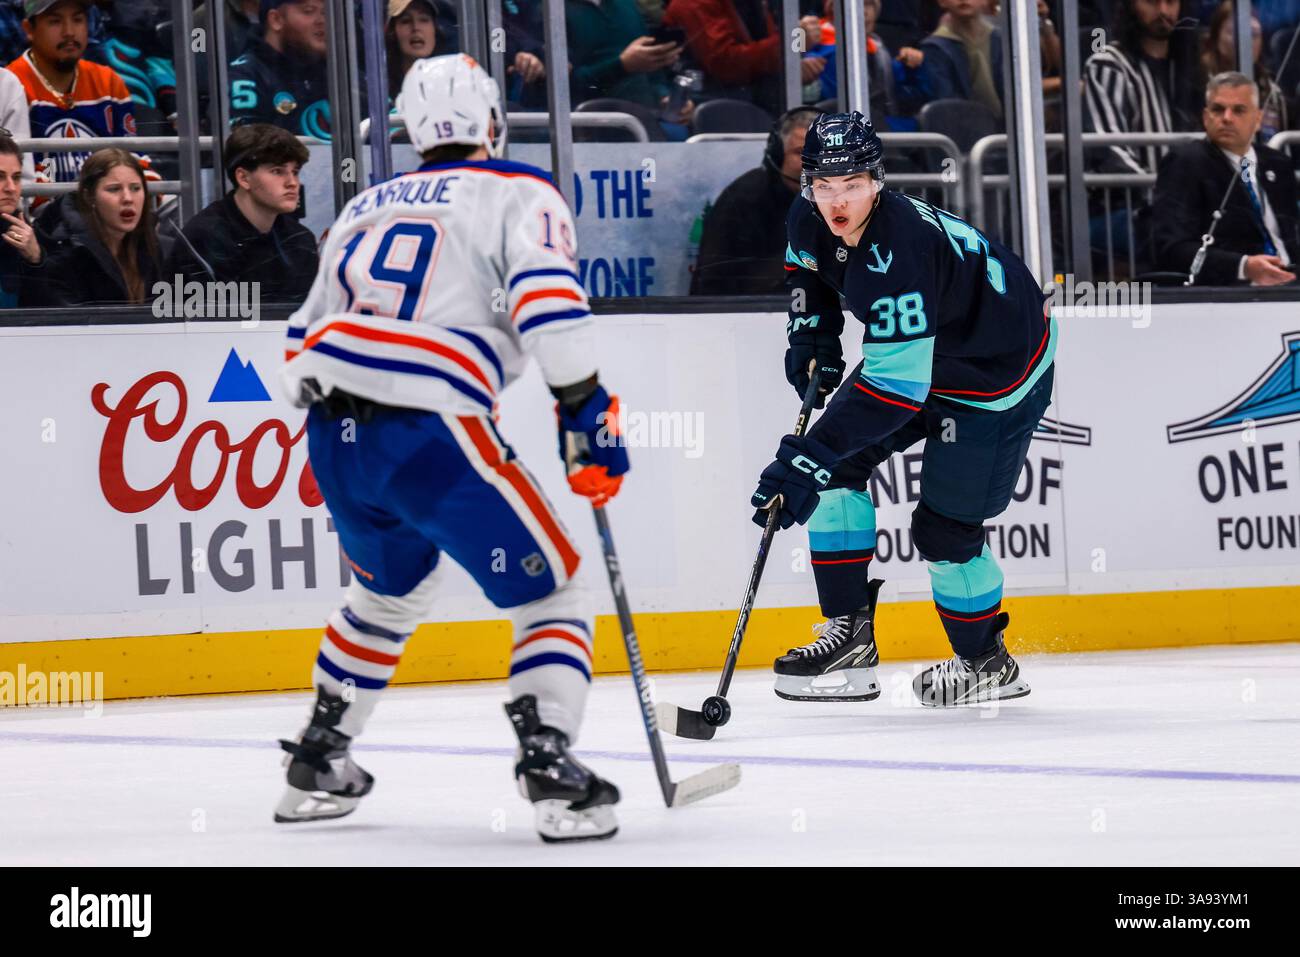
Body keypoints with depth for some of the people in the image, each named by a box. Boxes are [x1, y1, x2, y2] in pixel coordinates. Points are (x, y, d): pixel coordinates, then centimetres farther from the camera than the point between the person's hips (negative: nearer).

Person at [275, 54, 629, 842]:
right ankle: (550, 764, -11)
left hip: (333, 431, 7)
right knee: (550, 593, 5)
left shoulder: (367, 207, 25)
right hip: (431, 433, -6)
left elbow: (307, 338, 27)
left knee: (391, 591, 31)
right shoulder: (519, 194, 6)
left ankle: (318, 763, 37)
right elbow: (547, 297, -12)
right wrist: (587, 411, -9)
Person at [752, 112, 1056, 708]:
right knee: (839, 467, 1)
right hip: (911, 350, 9)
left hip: (998, 370, -9)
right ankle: (850, 635, 8)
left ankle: (986, 663, 16)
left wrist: (808, 458, -42)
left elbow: (896, 387, -40)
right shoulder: (811, 221, -12)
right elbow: (806, 267, 17)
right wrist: (811, 338, 3)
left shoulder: (897, 253, -38)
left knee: (945, 526, -7)